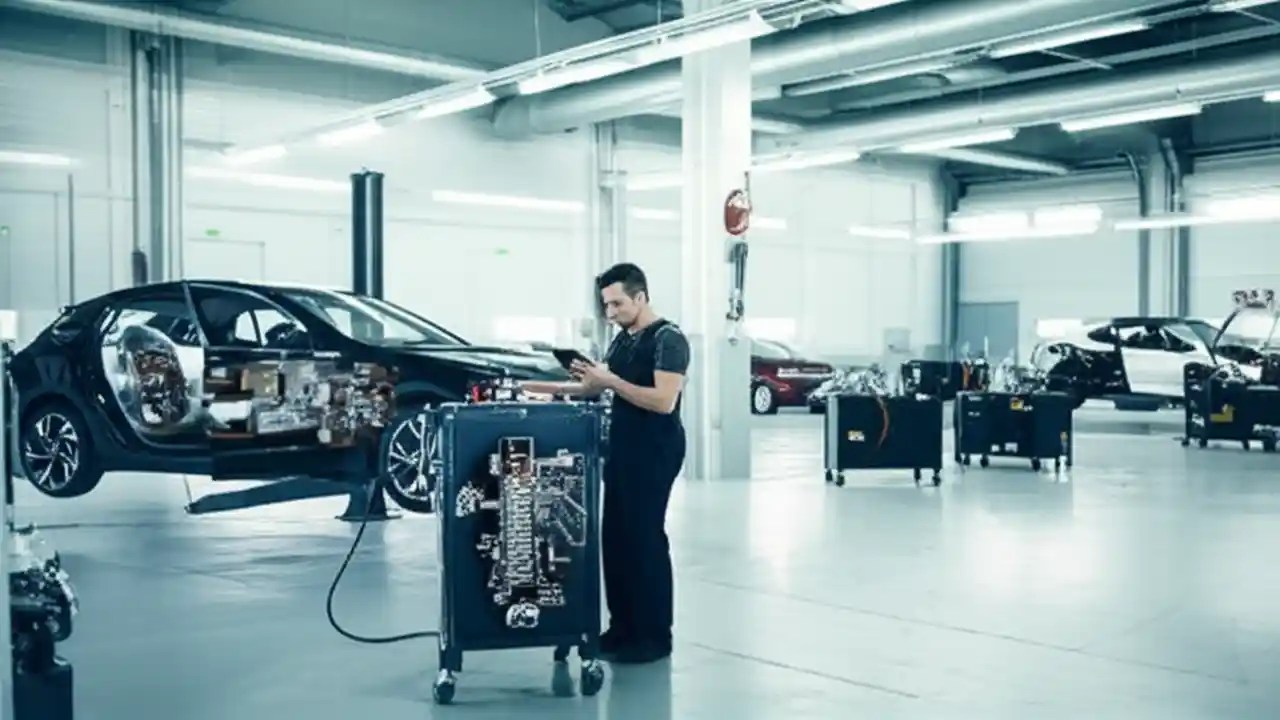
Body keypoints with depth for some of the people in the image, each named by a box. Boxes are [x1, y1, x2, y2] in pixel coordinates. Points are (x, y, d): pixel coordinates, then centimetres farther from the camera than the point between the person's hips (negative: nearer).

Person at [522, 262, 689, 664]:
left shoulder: (668, 339, -12)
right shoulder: (622, 340, 14)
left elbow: (664, 401, -22)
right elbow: (598, 387, 18)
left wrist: (611, 381, -23)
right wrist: (551, 388, 6)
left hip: (655, 452, -8)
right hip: (622, 448, 9)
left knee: (645, 538, -5)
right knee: (614, 537, 9)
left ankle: (655, 636, 3)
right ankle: (623, 626, 19)